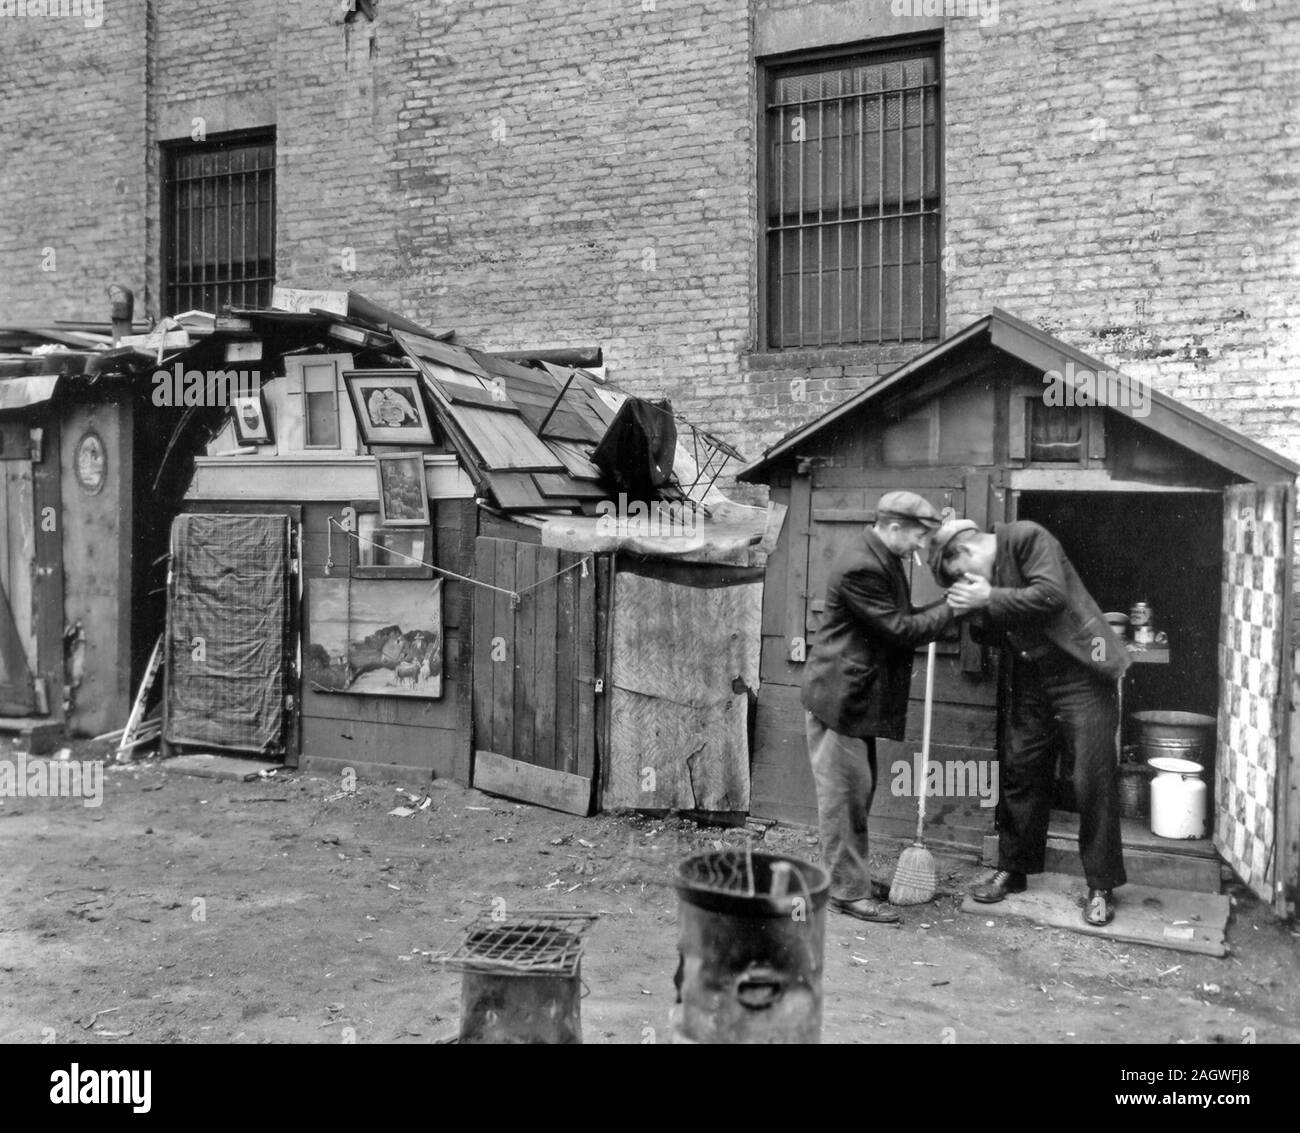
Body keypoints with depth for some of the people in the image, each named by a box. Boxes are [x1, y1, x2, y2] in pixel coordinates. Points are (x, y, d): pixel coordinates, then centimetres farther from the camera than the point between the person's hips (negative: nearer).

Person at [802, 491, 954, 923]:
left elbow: (899, 622, 16)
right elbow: (899, 630, -20)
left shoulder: (883, 560, 12)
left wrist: (948, 609, 5)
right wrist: (952, 609, -11)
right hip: (839, 696, -10)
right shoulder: (860, 567, -22)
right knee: (844, 794, -2)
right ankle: (848, 891, 7)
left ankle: (849, 875, 29)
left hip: (857, 695, 10)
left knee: (858, 790, 17)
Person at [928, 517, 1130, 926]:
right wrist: (972, 612, -10)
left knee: (1093, 781, -3)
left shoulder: (1027, 538, -14)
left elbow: (1053, 595, -26)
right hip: (1032, 680, 7)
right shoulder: (978, 578, 7)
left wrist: (989, 598, -23)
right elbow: (996, 637, 9)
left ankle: (1102, 888, 9)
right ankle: (1012, 870, 24)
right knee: (1020, 773, 9)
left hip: (1081, 673, -7)